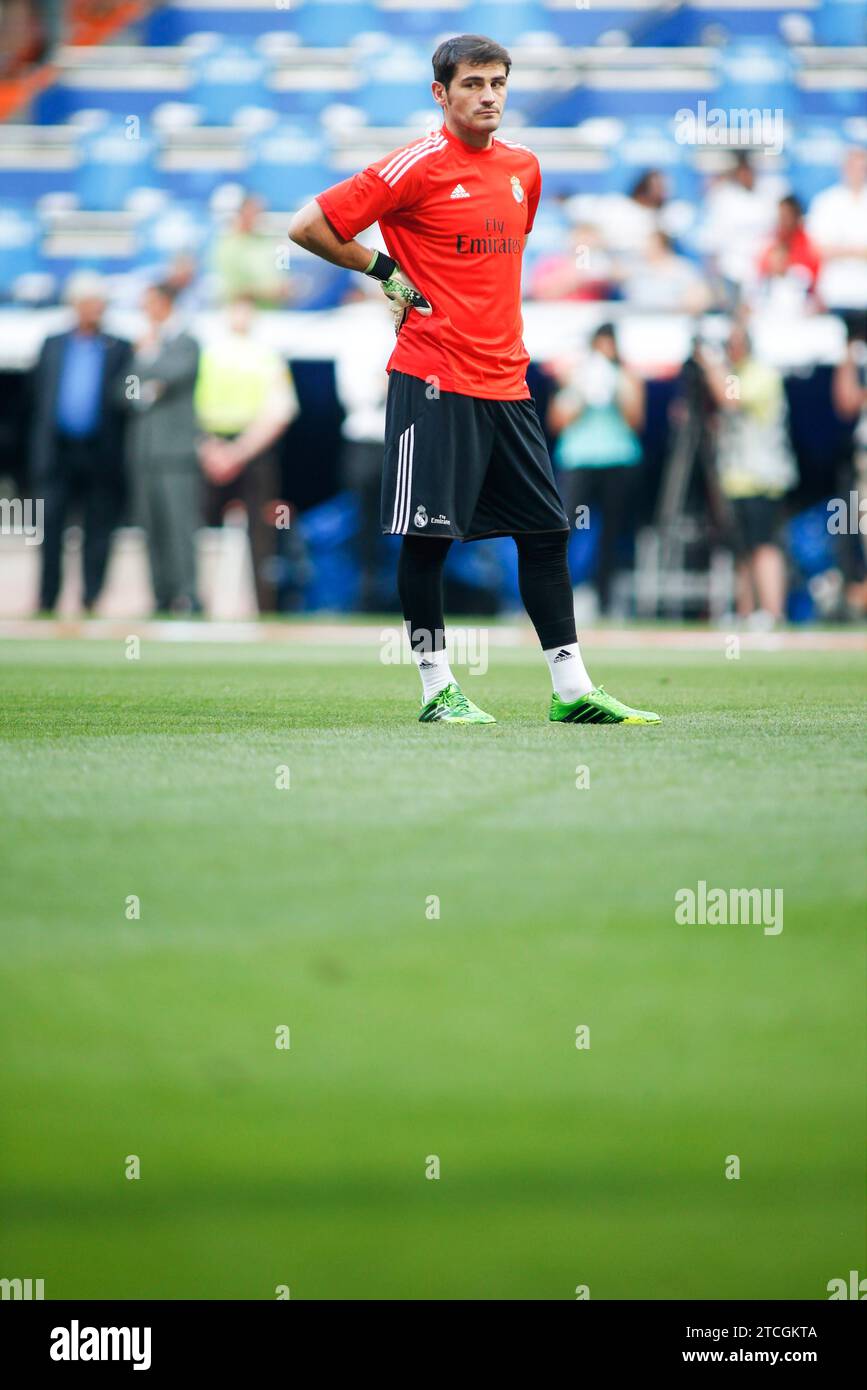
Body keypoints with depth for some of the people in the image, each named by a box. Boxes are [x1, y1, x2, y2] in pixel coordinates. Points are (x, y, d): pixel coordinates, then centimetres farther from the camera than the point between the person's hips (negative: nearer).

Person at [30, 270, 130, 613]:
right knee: (50, 528, -2)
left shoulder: (120, 350, 5)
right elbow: (39, 401, 12)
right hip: (58, 451, 2)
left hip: (100, 453, -2)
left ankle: (91, 602, 6)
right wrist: (39, 453, 5)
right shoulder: (53, 346, 13)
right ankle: (46, 603, 2)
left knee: (98, 531, 0)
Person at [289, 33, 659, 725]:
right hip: (433, 381, -7)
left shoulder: (523, 166, 12)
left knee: (546, 530, 6)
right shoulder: (416, 168, -8)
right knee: (426, 535, -3)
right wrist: (387, 271, -3)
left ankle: (573, 690, 10)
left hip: (505, 378, 7)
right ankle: (437, 689, 6)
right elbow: (308, 226, -8)